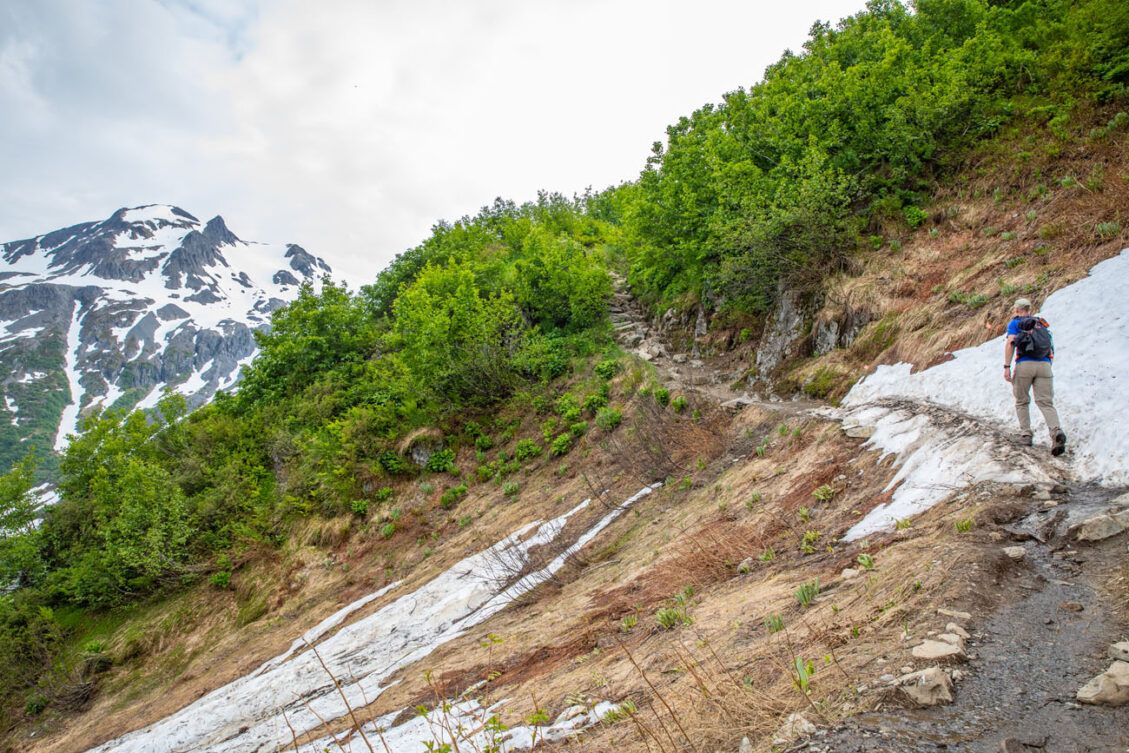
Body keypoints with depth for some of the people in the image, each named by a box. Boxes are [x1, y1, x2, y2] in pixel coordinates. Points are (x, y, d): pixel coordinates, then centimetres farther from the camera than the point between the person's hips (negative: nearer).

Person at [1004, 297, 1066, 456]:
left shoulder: (1015, 323, 10)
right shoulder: (1042, 323, 24)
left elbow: (1010, 343, -5)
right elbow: (1050, 347, 23)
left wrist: (1007, 367, -10)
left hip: (1024, 365, -3)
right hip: (1045, 365, 3)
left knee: (1022, 401, 14)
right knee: (1046, 402, -4)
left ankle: (1025, 434, 9)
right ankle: (1057, 431, -27)